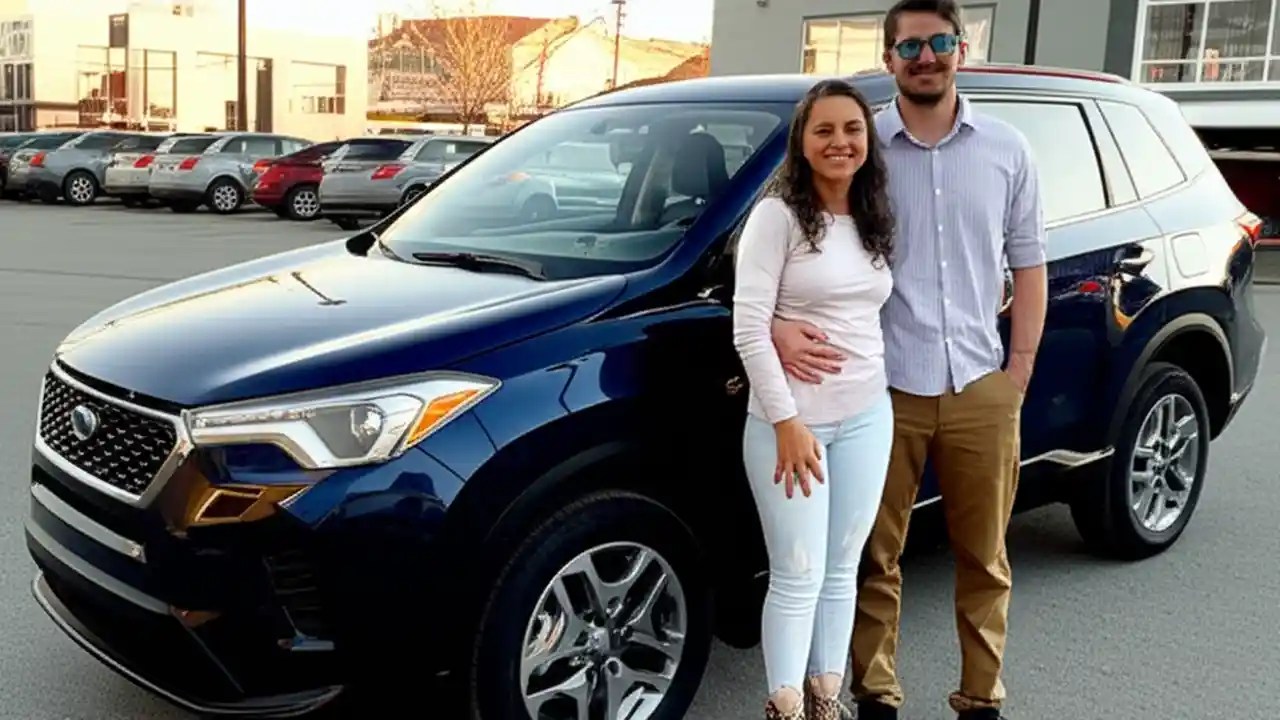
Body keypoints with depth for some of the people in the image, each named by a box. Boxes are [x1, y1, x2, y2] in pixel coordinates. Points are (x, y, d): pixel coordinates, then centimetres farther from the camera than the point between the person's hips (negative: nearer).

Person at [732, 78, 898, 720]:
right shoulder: (777, 215, -10)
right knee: (798, 578, 1)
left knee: (842, 571, 15)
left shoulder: (875, 222, 10)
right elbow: (747, 329, -15)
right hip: (789, 420, -6)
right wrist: (787, 420, -18)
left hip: (867, 418, 6)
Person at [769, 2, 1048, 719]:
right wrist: (779, 323, -26)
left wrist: (1021, 365, 5)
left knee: (984, 557, 13)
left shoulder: (1007, 148, 6)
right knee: (877, 559, 8)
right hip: (883, 388, -2)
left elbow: (1027, 261, 12)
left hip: (981, 387, 3)